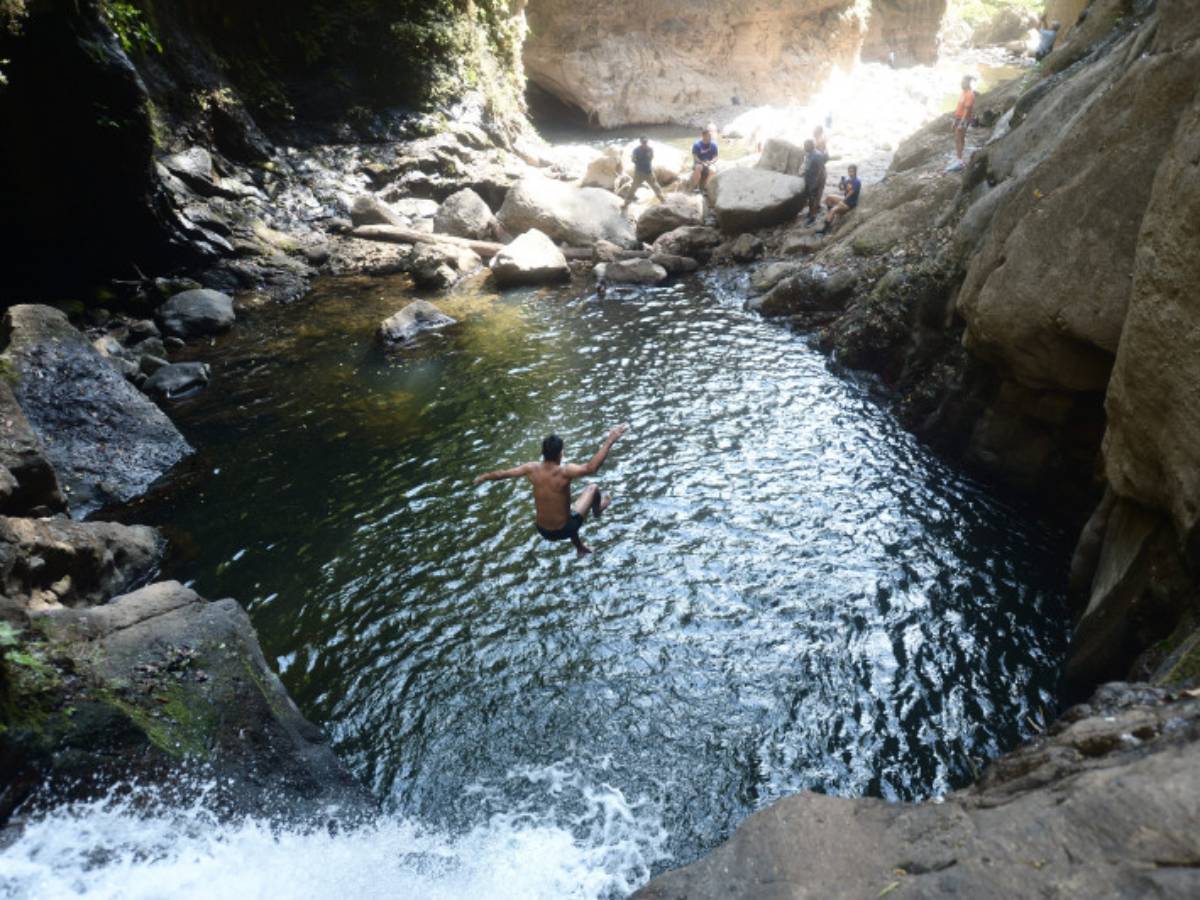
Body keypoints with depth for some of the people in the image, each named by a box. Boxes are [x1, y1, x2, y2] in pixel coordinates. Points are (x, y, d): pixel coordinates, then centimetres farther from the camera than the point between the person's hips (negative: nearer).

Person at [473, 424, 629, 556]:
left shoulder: (532, 469, -13)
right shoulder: (564, 472, -28)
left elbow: (503, 473, 1)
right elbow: (591, 468, -42)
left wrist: (483, 477, 20)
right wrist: (609, 441, -39)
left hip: (543, 531, 5)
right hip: (564, 530, -5)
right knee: (593, 488, 12)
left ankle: (580, 548, 56)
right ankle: (598, 509, 46)